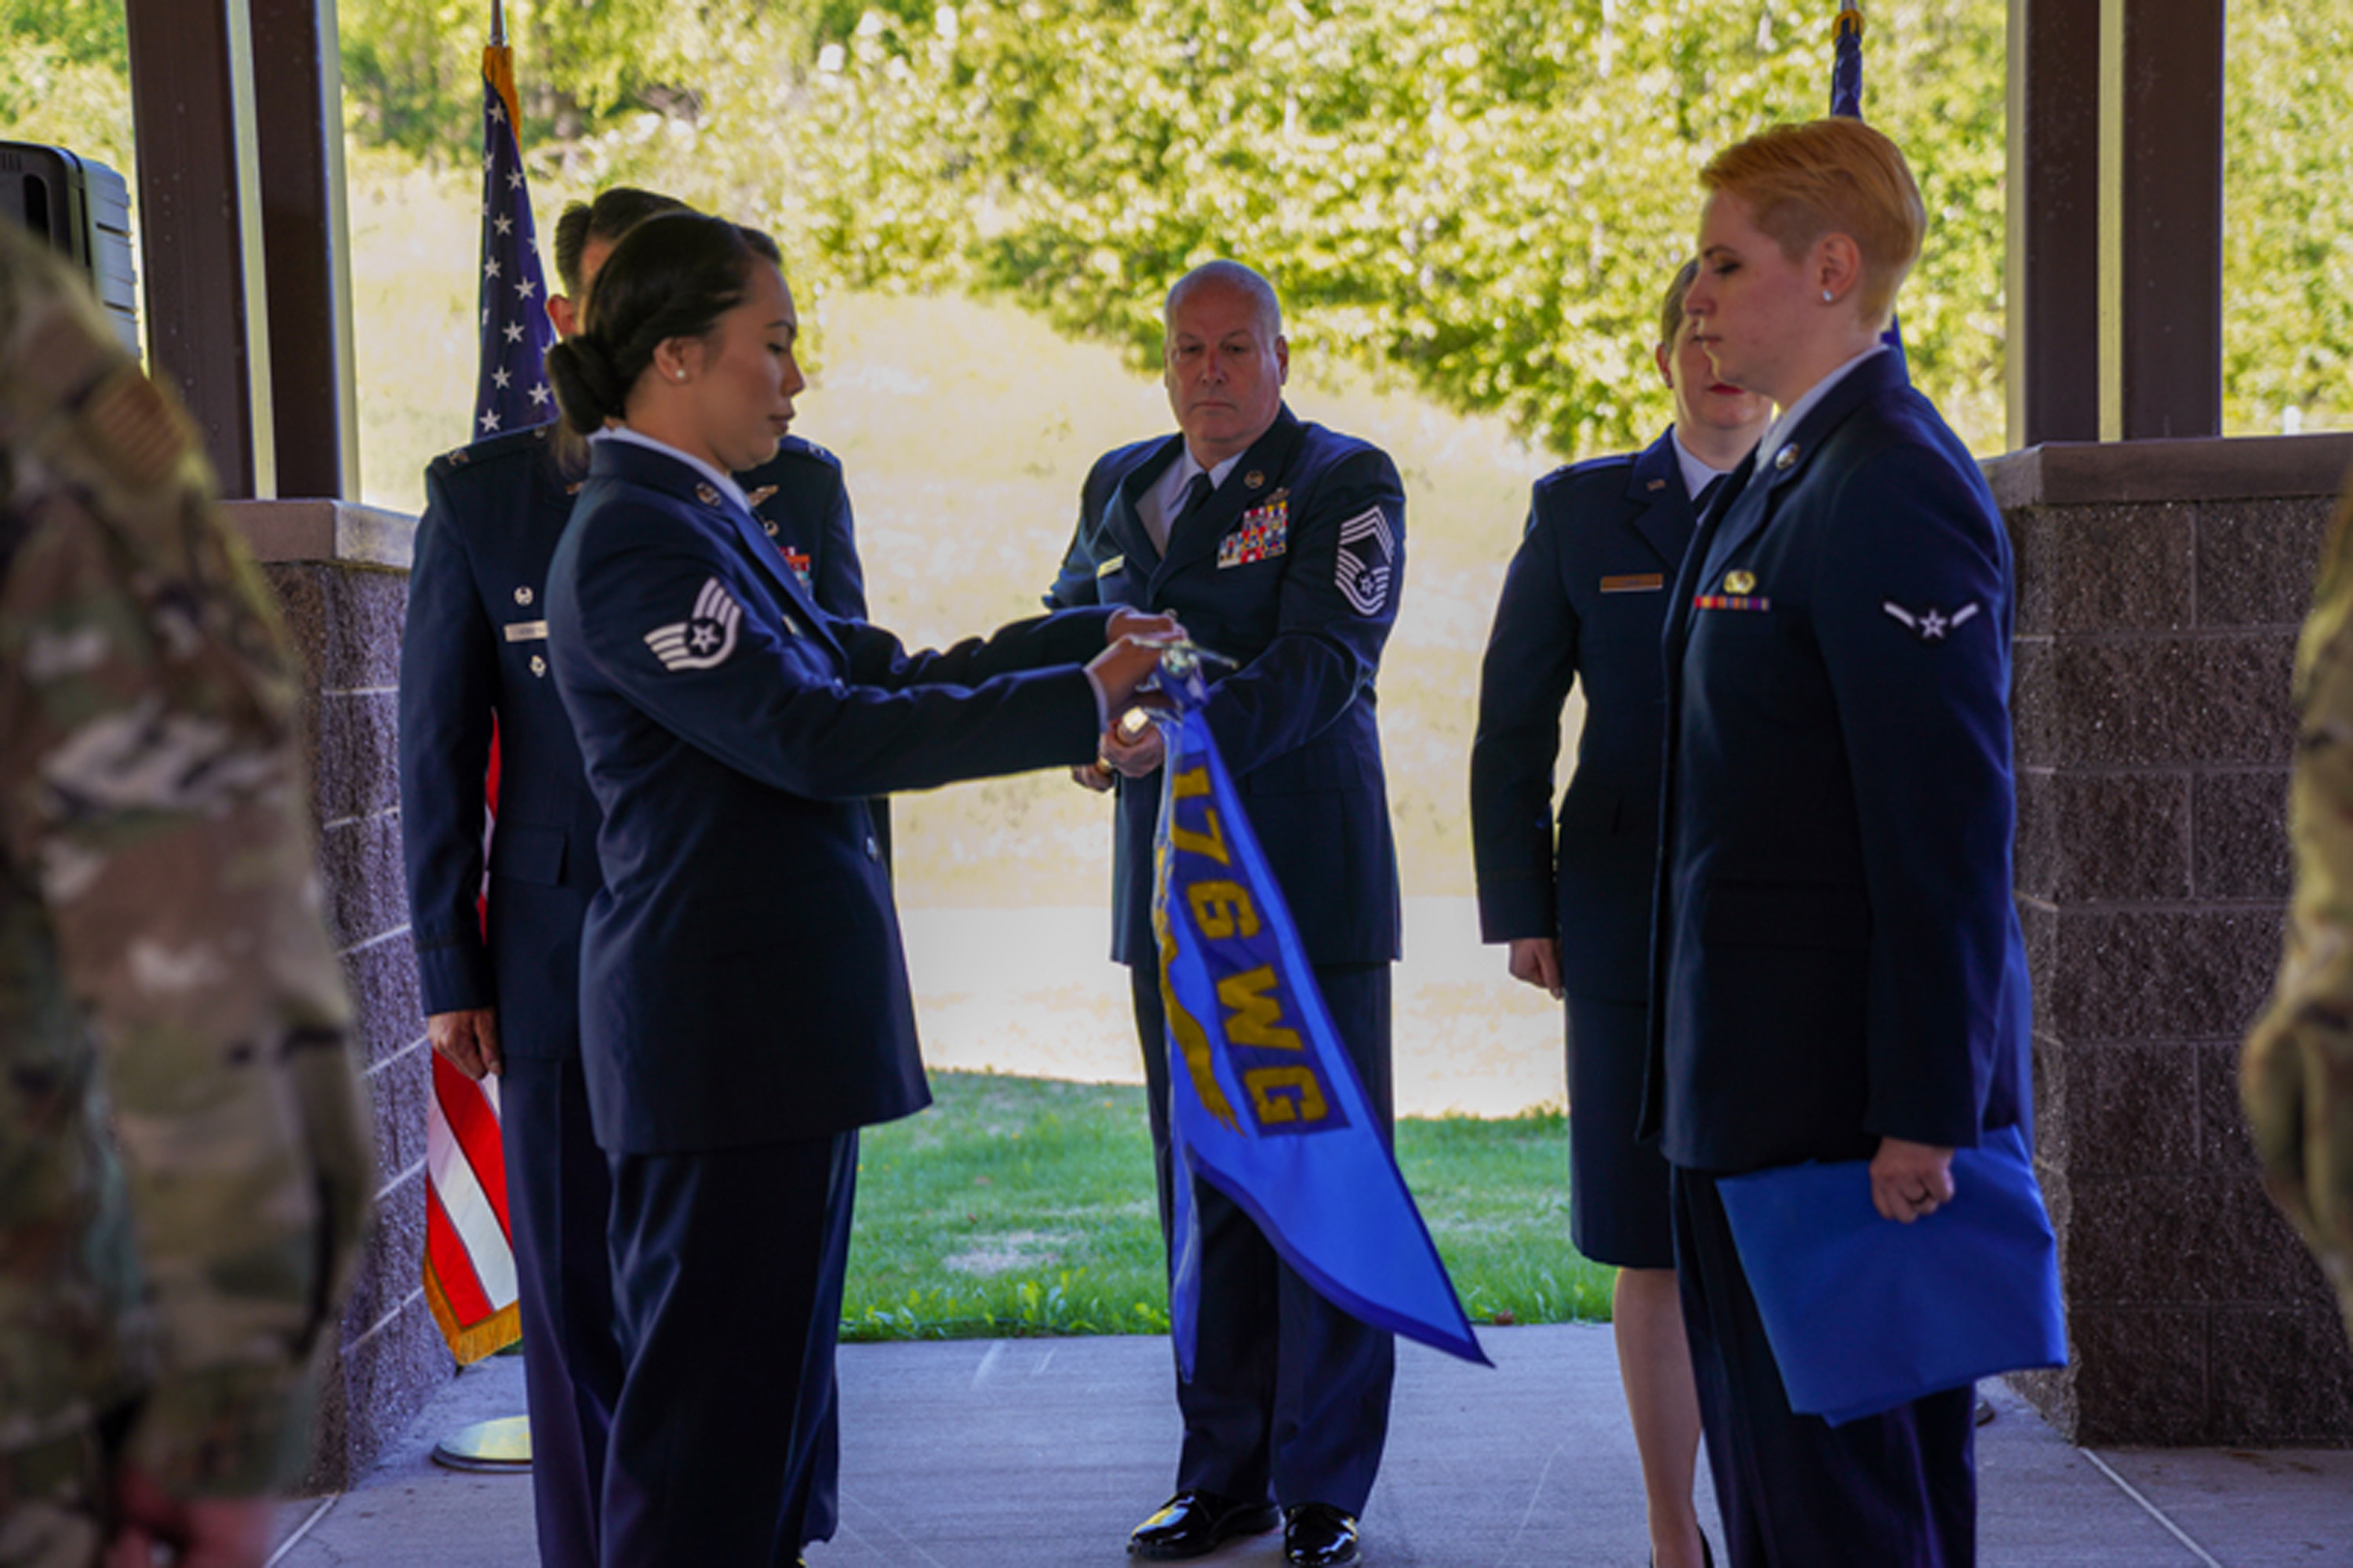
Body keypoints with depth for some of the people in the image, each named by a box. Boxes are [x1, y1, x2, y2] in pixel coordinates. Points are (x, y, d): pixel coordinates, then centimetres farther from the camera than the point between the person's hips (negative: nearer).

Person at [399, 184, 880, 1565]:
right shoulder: (479, 494, 3)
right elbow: (440, 746, 4)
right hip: (569, 952, 0)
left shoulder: (794, 488, 4)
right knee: (582, 1292, 7)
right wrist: (449, 966, 1)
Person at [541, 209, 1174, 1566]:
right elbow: (816, 735, -22)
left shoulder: (705, 521, 15)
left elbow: (883, 672, 16)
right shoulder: (633, 542, -16)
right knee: (710, 1389, -3)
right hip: (721, 1029, -10)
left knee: (773, 1372, 16)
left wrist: (1091, 636, 10)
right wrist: (1079, 703, -19)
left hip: (784, 1014, 10)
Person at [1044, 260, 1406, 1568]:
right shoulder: (1120, 482, 15)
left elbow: (1323, 661, -17)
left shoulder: (1346, 480, -4)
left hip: (1309, 882, -5)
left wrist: (1187, 734, -32)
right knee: (1202, 1185, 11)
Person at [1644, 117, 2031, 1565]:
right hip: (1769, 1084, 10)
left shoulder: (1893, 486, -17)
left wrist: (1923, 1115, -22)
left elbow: (1951, 821, -22)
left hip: (1847, 1091, -10)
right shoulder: (1787, 475, 15)